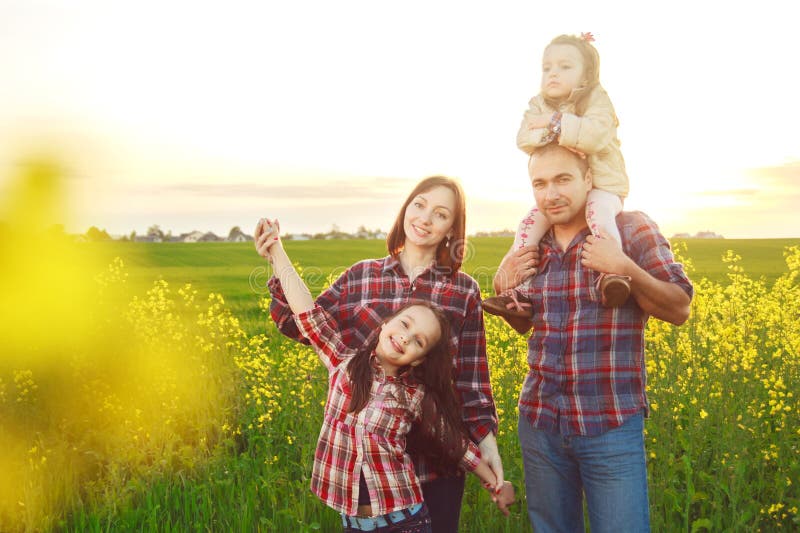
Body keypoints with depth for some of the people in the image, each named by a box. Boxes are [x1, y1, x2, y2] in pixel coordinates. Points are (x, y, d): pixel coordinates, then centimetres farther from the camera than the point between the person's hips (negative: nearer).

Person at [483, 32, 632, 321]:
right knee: (529, 224, -14)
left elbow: (595, 134, -28)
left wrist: (555, 123, -27)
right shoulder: (539, 106, 6)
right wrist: (549, 134, -30)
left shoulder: (597, 100, -8)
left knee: (599, 215, -38)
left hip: (601, 186, -5)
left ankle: (613, 274, -37)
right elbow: (524, 140, -12)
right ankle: (517, 293, -12)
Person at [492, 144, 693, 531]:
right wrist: (503, 288, -1)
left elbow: (680, 310, -9)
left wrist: (623, 268, -23)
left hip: (610, 424, -4)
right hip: (539, 420, 4)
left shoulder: (632, 229, -6)